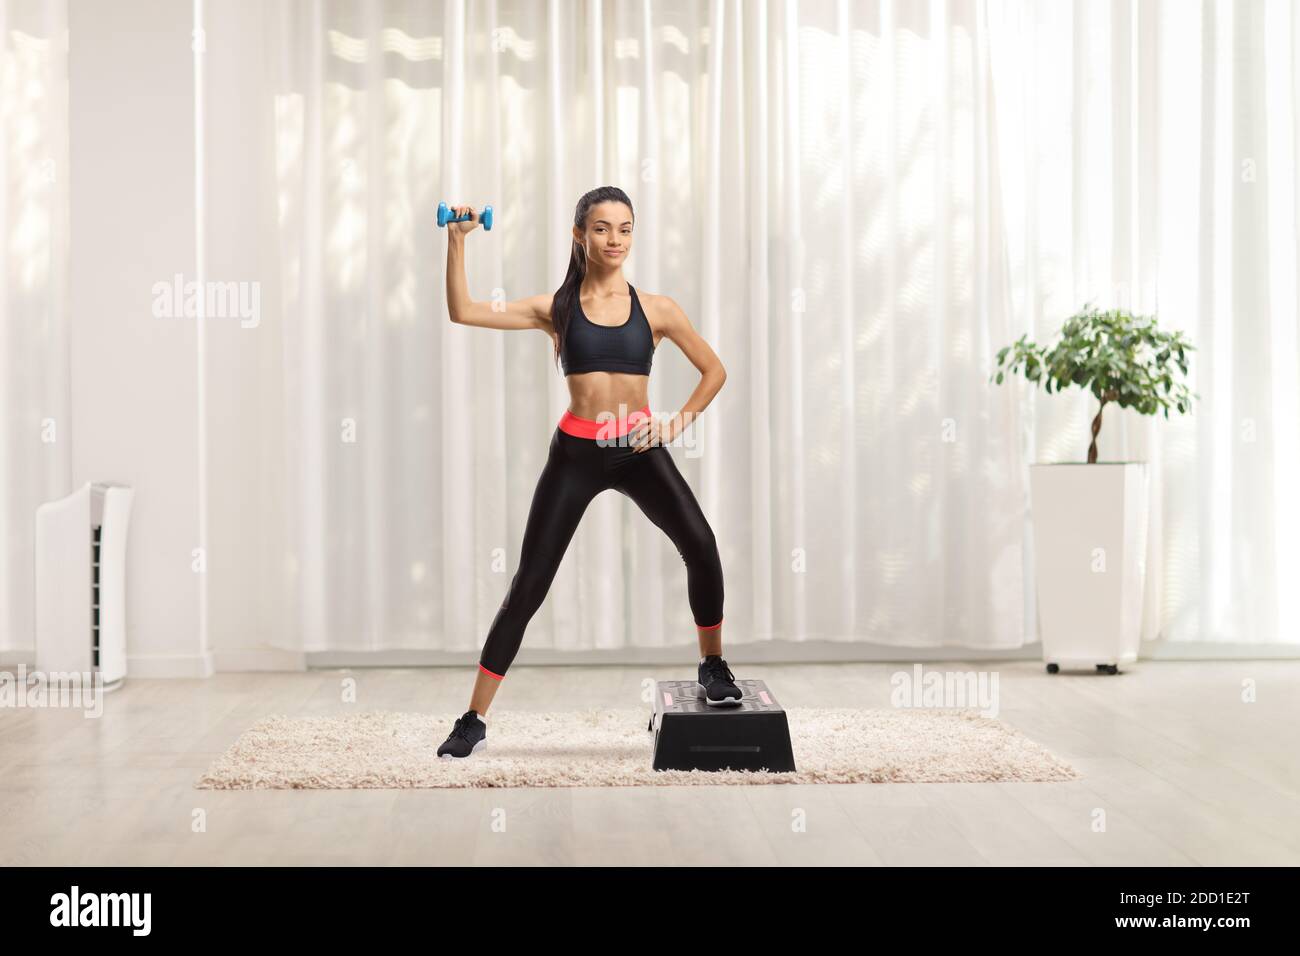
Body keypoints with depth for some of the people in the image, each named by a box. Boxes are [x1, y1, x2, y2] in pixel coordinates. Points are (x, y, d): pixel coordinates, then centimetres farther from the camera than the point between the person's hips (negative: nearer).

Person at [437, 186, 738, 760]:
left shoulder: (655, 309, 4)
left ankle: (712, 666, 7)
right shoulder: (556, 308, 3)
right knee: (529, 583, -1)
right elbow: (464, 313, -5)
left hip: (639, 450, 1)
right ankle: (473, 720, 9)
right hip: (575, 452, 0)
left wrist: (678, 423, 0)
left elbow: (714, 371, 12)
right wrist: (457, 241, -10)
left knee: (701, 548, -20)